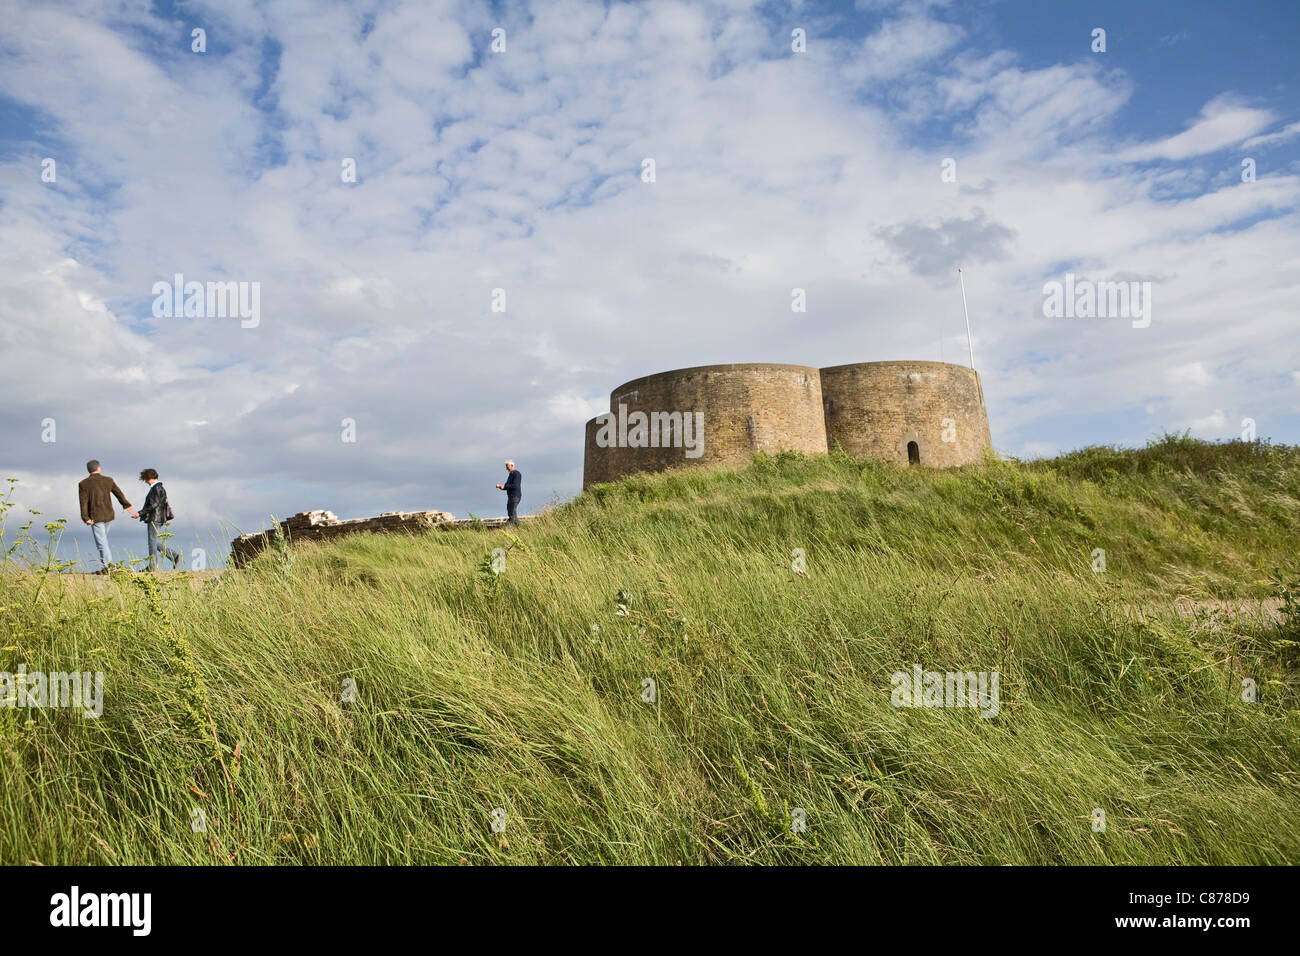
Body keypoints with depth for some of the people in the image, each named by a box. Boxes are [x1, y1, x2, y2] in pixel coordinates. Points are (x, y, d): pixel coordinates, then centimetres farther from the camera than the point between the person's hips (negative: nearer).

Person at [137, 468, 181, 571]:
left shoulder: (157, 488, -14)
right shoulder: (159, 487, 17)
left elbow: (154, 504, -20)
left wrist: (140, 513, -18)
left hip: (154, 519, -10)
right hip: (154, 519, 10)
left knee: (152, 541, -5)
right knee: (155, 542, 13)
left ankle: (153, 567, -2)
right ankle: (174, 555, 11)